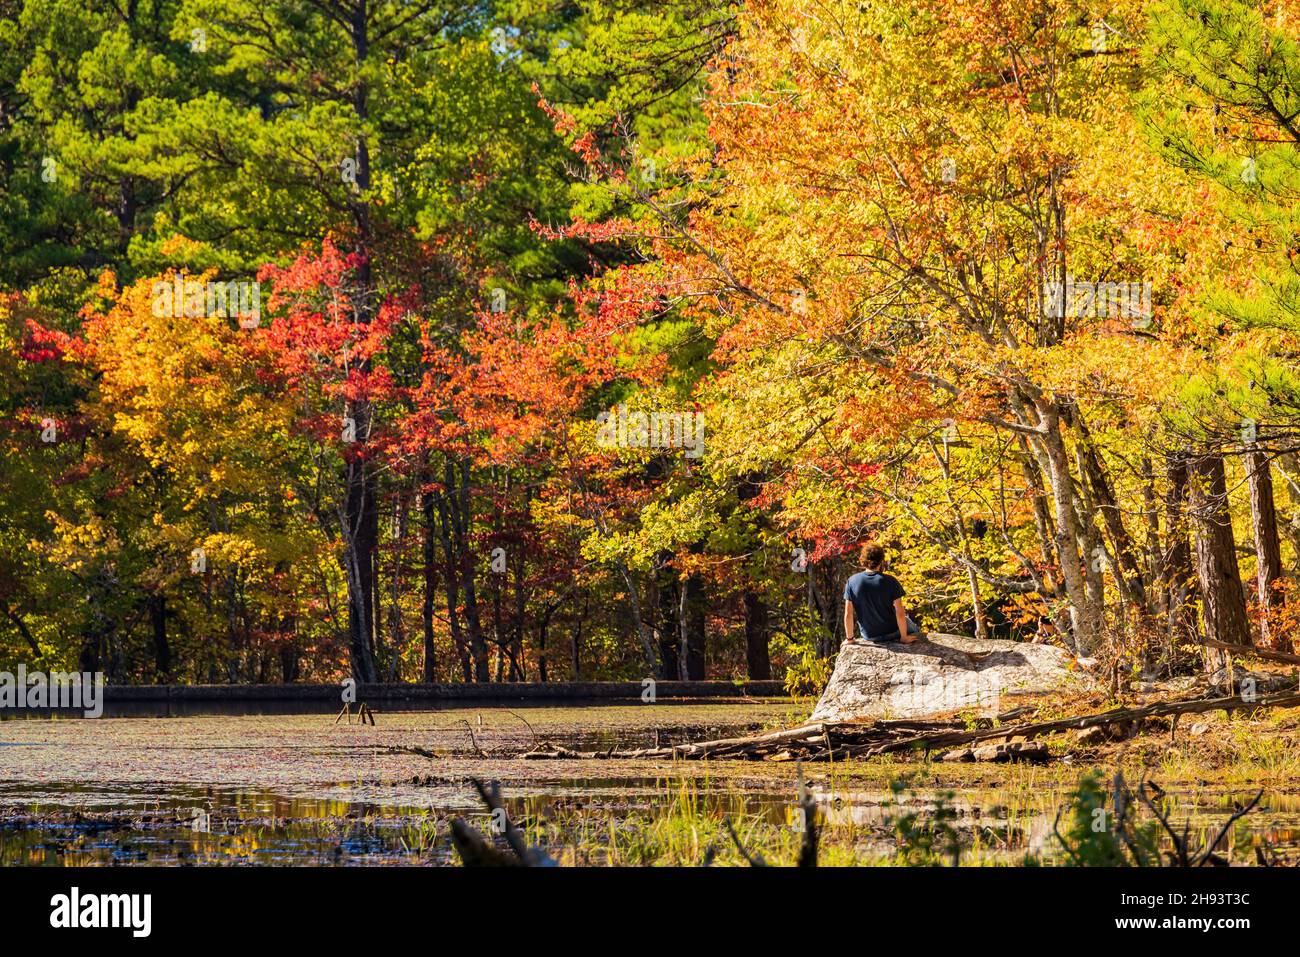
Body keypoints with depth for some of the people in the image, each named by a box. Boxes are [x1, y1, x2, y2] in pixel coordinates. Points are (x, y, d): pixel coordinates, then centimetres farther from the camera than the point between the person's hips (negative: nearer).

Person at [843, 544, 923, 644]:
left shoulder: (851, 582, -14)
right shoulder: (890, 582, -20)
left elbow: (848, 614, -10)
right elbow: (900, 613, -19)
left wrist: (849, 638, 2)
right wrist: (904, 637, -6)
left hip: (868, 635, 2)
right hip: (891, 634, -2)